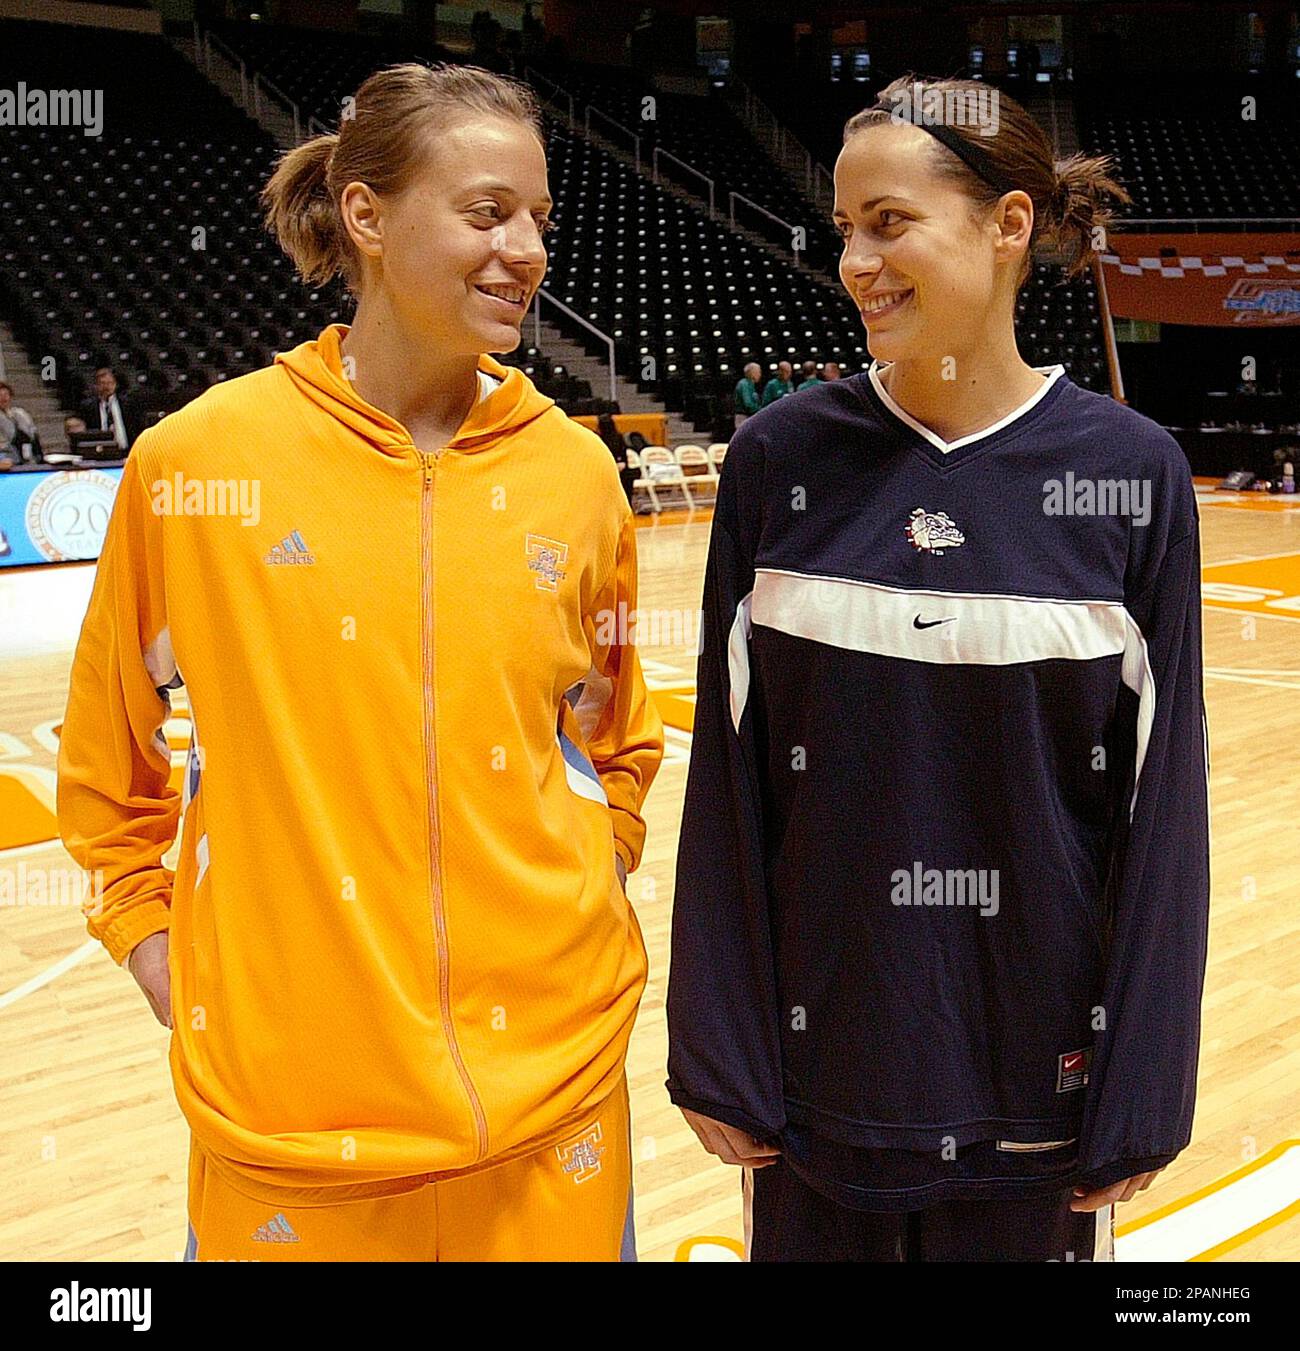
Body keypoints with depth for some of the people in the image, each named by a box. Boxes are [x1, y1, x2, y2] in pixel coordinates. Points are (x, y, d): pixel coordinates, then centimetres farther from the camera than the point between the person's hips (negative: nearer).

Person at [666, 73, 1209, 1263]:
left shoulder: (1130, 470, -7)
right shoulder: (783, 458, -6)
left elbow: (1164, 791, -4)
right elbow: (729, 776, -3)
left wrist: (1141, 1094, -3)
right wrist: (718, 1054, -2)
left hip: (1036, 1063, 0)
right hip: (822, 1063, 1)